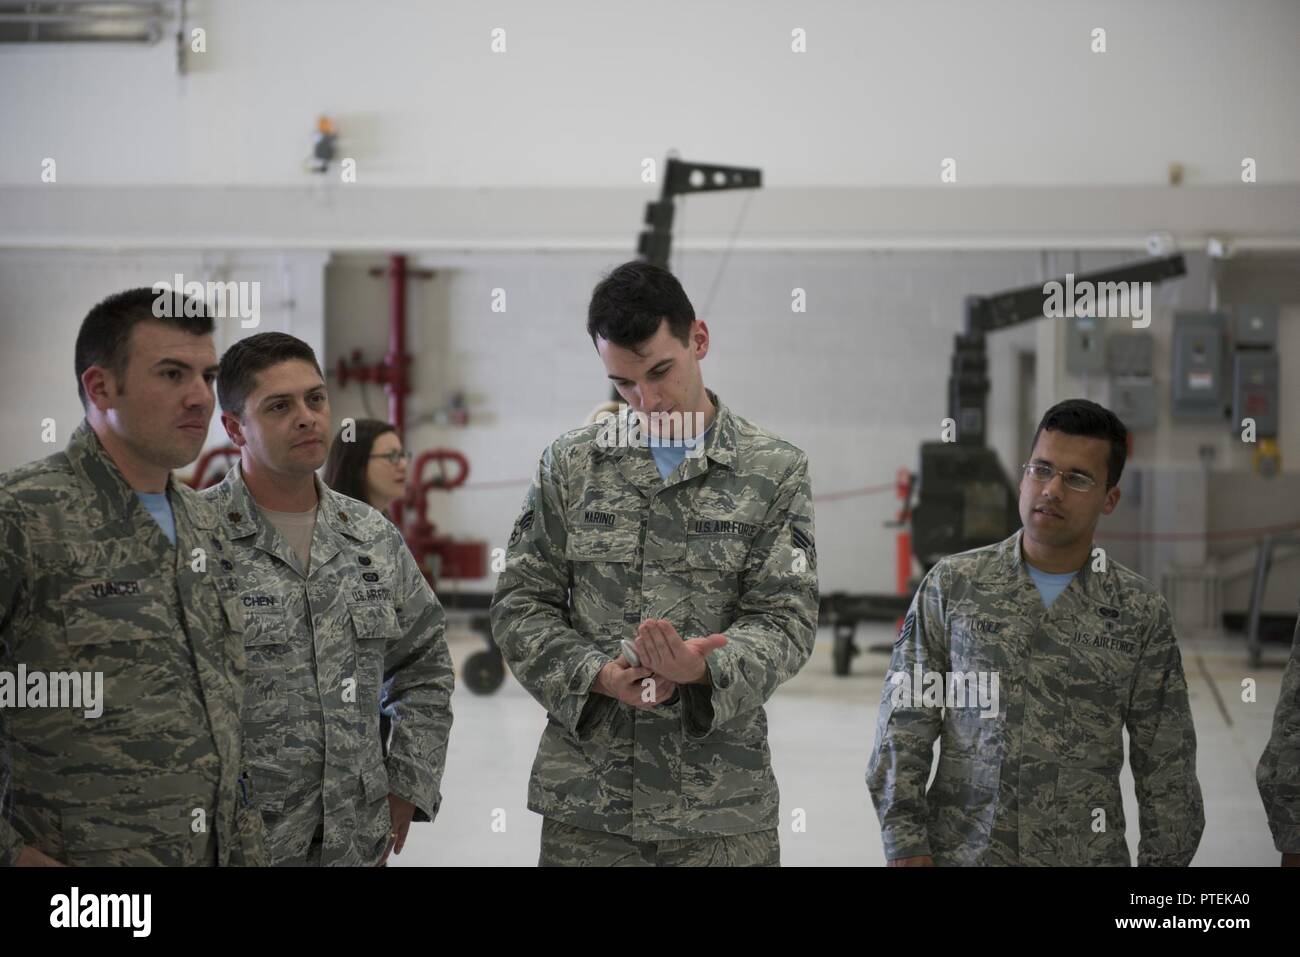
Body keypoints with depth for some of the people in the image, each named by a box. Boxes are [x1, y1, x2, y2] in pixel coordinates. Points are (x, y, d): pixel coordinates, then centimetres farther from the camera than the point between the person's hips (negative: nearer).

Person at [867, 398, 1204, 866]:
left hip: (1088, 853, 1)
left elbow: (1166, 764, 4)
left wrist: (1163, 860, 0)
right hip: (961, 851, 0)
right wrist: (907, 847, -8)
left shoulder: (1140, 612, 0)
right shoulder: (952, 585, -1)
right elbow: (903, 730, -2)